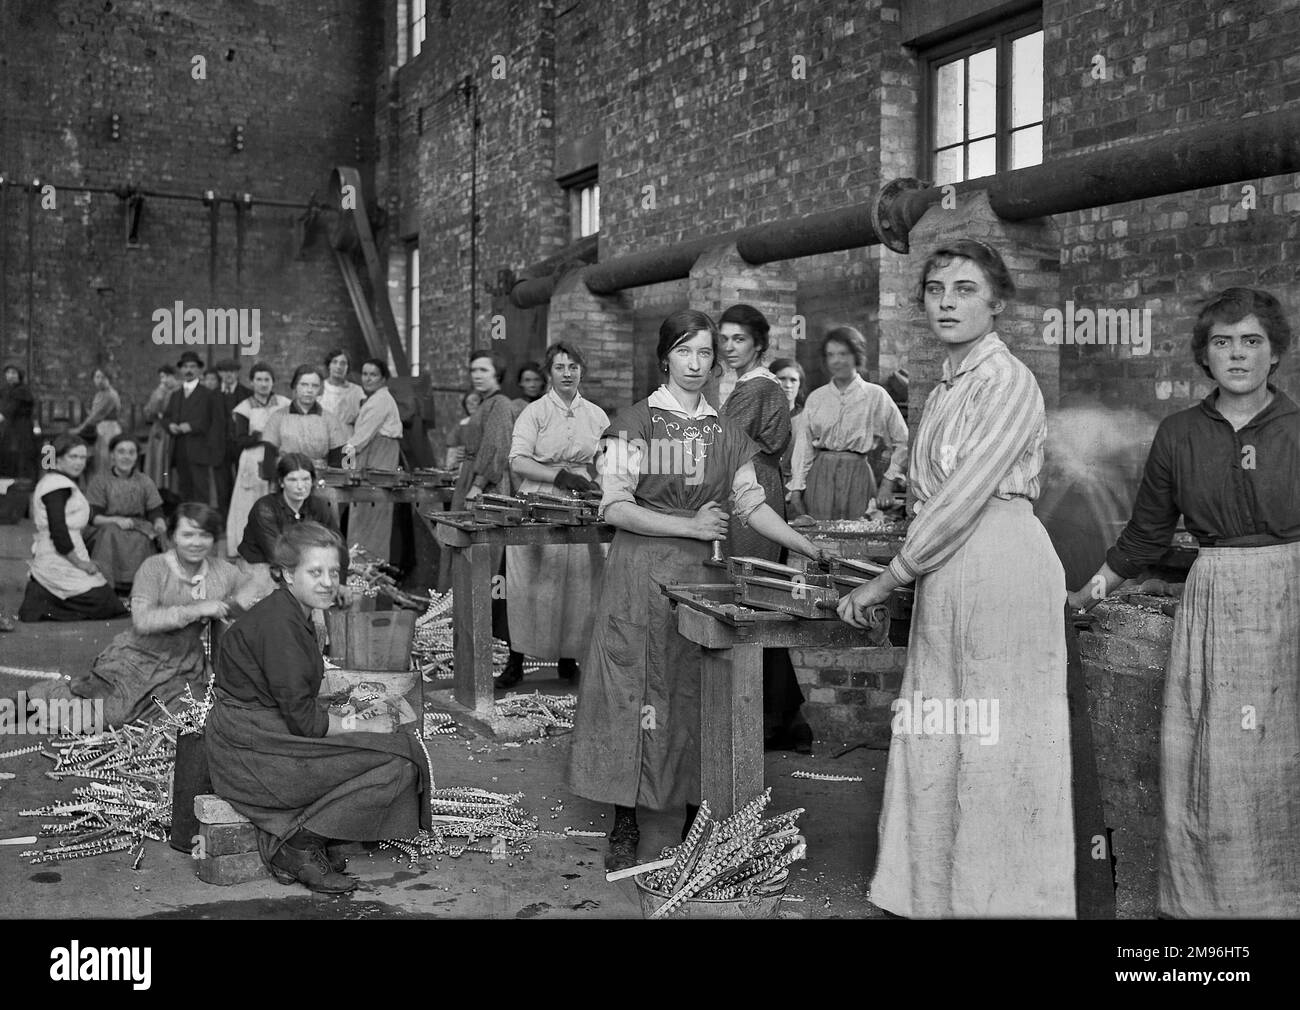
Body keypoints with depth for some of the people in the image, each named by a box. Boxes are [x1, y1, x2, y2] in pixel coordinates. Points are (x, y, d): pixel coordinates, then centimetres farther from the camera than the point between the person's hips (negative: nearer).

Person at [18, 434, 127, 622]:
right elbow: (58, 532, -22)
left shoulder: (49, 480, 18)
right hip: (60, 563, -10)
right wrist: (80, 562, -13)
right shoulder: (58, 485, -16)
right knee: (103, 606, -7)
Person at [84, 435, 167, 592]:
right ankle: (106, 584, -36)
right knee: (112, 534, -35)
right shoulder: (100, 480, 5)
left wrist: (159, 524, -20)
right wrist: (115, 520, -23)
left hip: (139, 528, 1)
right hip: (104, 530, -1)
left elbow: (156, 513, 5)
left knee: (141, 539, -32)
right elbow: (92, 516, -3)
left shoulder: (145, 483, 11)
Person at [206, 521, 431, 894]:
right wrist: (363, 725, -8)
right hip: (249, 752, -10)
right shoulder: (278, 623, -20)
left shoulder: (293, 615, 12)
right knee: (395, 761, -13)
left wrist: (357, 716, 3)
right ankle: (300, 848, -4)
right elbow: (303, 718, -20)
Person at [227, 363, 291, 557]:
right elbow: (240, 441, -1)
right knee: (251, 509, -2)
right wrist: (261, 437, -14)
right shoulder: (245, 408, 5)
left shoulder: (284, 405, 7)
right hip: (253, 463, 0)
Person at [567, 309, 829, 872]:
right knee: (636, 692, -2)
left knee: (699, 692, 5)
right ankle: (625, 826, 8)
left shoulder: (726, 434, 11)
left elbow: (753, 505, 9)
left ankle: (698, 818, 17)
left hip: (701, 574, 4)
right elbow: (615, 508, -9)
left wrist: (812, 550, 0)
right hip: (642, 574, -4)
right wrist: (690, 526, -12)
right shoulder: (635, 423, -2)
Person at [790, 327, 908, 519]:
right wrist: (797, 487, 3)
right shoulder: (816, 397, 10)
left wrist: (889, 482, -2)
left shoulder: (875, 395, 2)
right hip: (820, 474, 2)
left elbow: (902, 442, 3)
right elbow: (804, 446, 10)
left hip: (856, 474, -2)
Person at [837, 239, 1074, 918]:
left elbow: (966, 494, -16)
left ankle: (1003, 896, 16)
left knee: (997, 744, 2)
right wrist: (904, 565, 10)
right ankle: (932, 894, 24)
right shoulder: (946, 386, 15)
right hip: (946, 575, 8)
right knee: (930, 742, 12)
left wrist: (889, 577, -12)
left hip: (1002, 565, -8)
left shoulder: (1009, 381, -10)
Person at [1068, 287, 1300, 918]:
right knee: (1205, 771, 4)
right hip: (1210, 605, 1)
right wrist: (1085, 596, 16)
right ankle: (1200, 898, 20)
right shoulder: (1178, 434, 3)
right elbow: (1145, 536, 12)